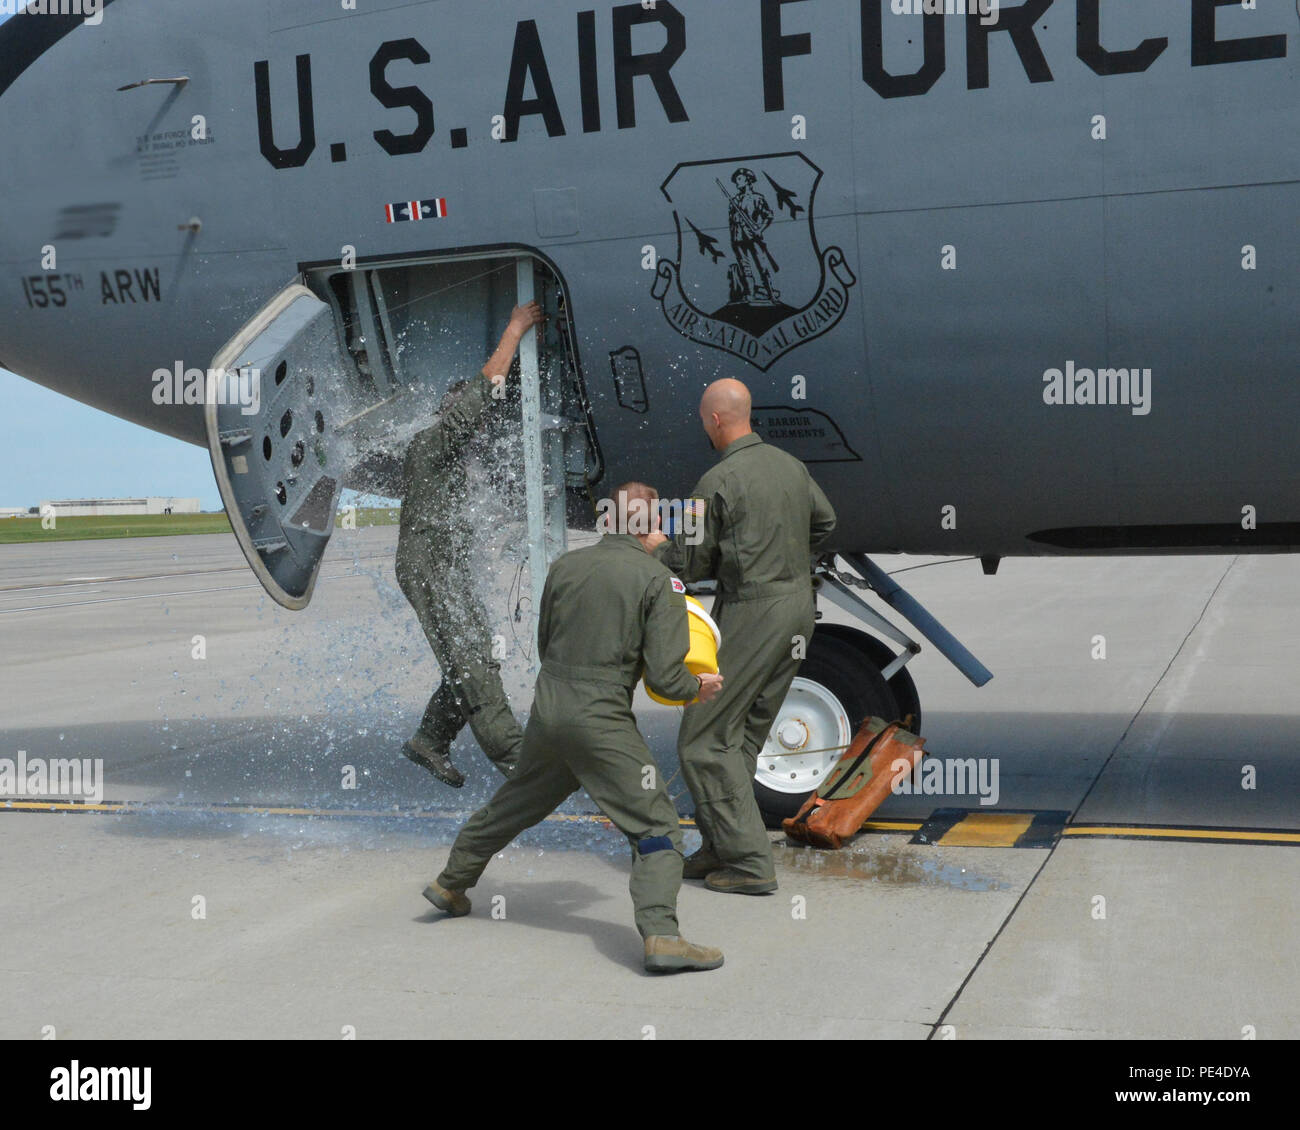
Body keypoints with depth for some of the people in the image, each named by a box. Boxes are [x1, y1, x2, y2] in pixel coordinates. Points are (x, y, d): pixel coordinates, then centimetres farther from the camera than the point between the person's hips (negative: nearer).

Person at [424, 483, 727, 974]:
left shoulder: (565, 566, 7)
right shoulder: (659, 581, -9)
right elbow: (664, 676, -12)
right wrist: (700, 687, 8)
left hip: (547, 707, 6)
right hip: (602, 720, -6)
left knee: (513, 803, 26)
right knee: (656, 825, -2)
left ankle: (450, 882, 42)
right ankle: (661, 936, -14)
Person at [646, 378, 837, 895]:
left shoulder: (719, 482, -14)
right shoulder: (790, 465, 9)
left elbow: (690, 563, -8)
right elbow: (824, 522, 24)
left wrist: (658, 546, 10)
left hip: (750, 614, -8)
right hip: (798, 606, 9)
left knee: (706, 740, -1)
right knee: (744, 736, 16)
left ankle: (749, 861, -3)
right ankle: (720, 848, 22)